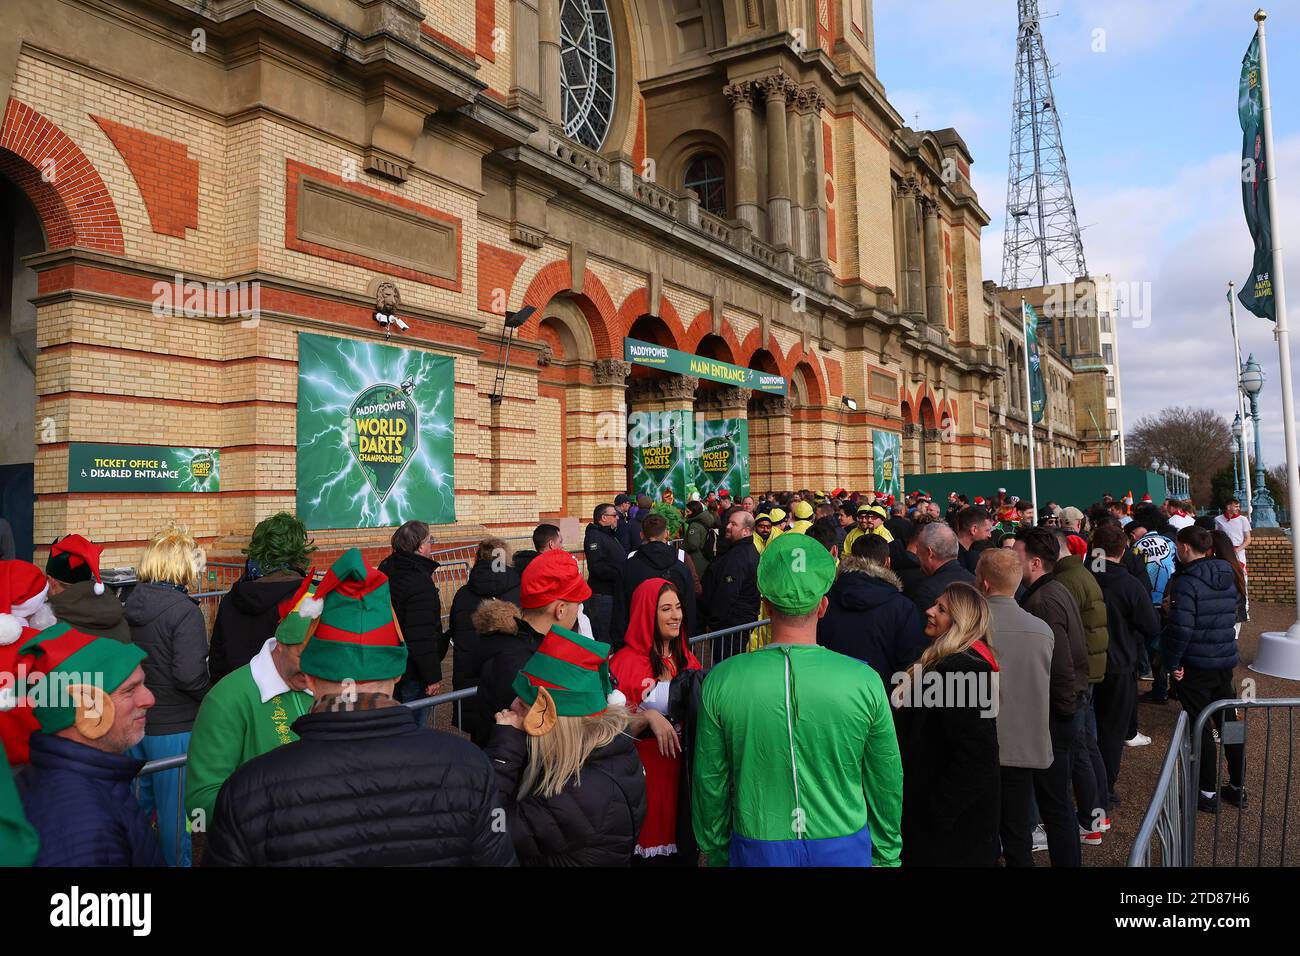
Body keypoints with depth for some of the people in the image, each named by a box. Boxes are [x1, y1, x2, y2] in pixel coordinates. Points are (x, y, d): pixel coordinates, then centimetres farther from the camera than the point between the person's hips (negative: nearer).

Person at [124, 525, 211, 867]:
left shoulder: (130, 605, 2)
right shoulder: (184, 610, -19)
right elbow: (189, 675, -25)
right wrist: (210, 697, -8)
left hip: (134, 720, 7)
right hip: (173, 727, -7)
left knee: (137, 803, 22)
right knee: (174, 811, 7)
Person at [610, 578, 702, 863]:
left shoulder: (687, 659, 8)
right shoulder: (624, 663, -11)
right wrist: (648, 716, -25)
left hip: (682, 771, 5)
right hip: (645, 774, -5)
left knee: (685, 847, 10)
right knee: (649, 845, 3)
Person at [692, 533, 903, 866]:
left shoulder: (720, 681, -15)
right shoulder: (865, 681, -16)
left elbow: (710, 785, -4)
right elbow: (887, 785, -5)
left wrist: (717, 854, 11)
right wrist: (886, 856, 11)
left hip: (756, 850, 0)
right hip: (844, 849, 1)